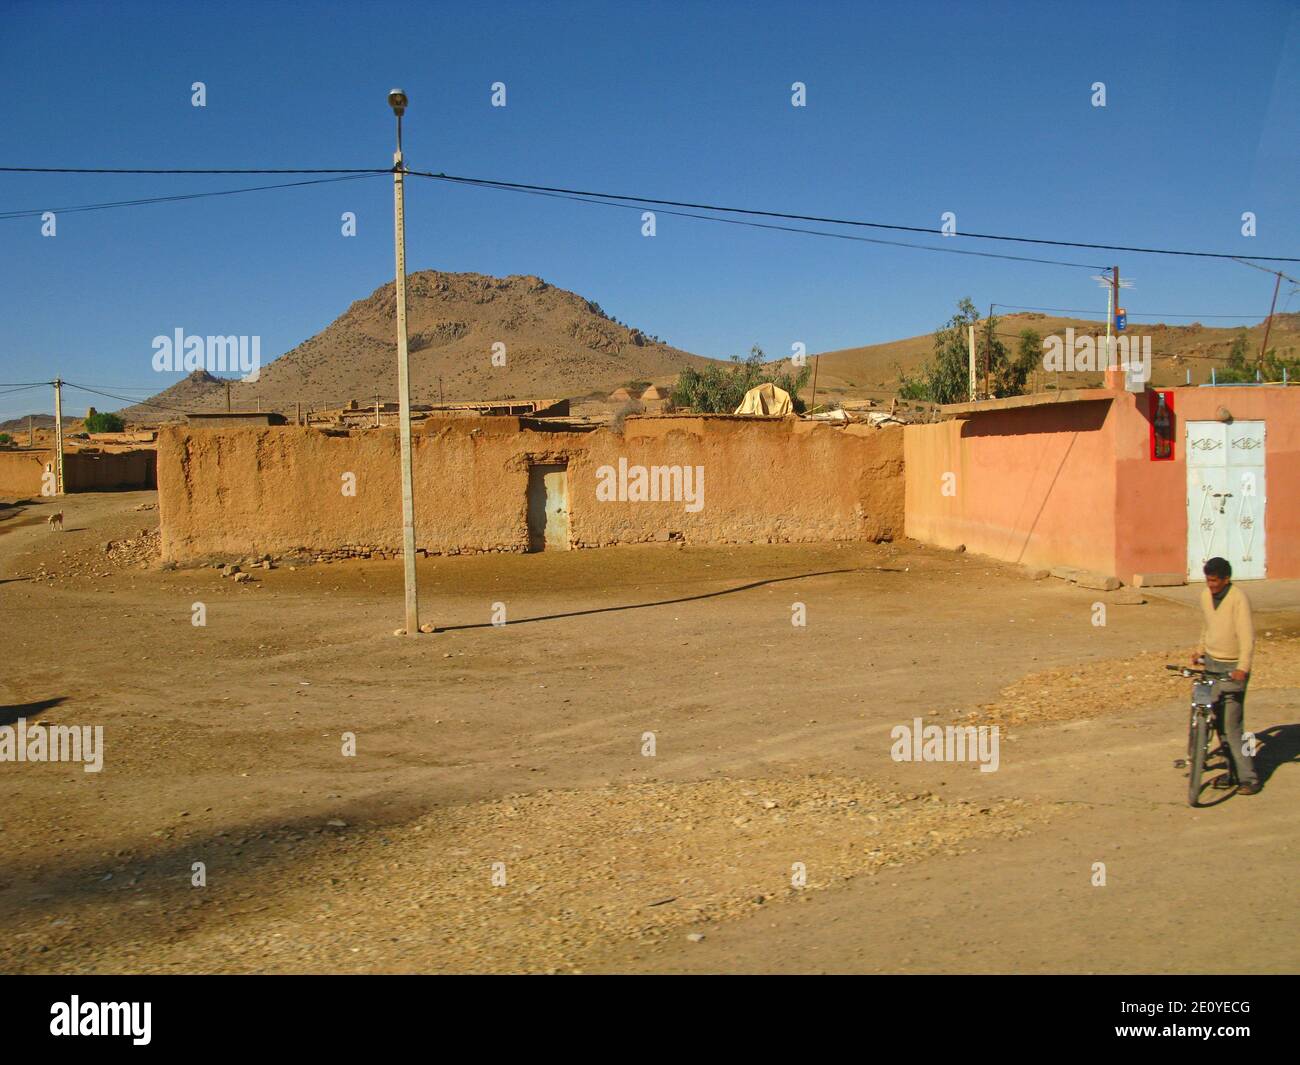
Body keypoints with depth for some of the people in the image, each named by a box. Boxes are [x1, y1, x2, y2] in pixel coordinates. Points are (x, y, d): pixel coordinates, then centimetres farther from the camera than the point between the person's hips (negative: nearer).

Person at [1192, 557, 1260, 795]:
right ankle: (1233, 770, 19)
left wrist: (1242, 668, -32)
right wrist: (1200, 651, 18)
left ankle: (1248, 777, -2)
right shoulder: (1205, 596, 4)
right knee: (1218, 721, 8)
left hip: (1233, 667, -7)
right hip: (1212, 663, 7)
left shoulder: (1238, 599, -17)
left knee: (1231, 723, -10)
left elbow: (1247, 637, -23)